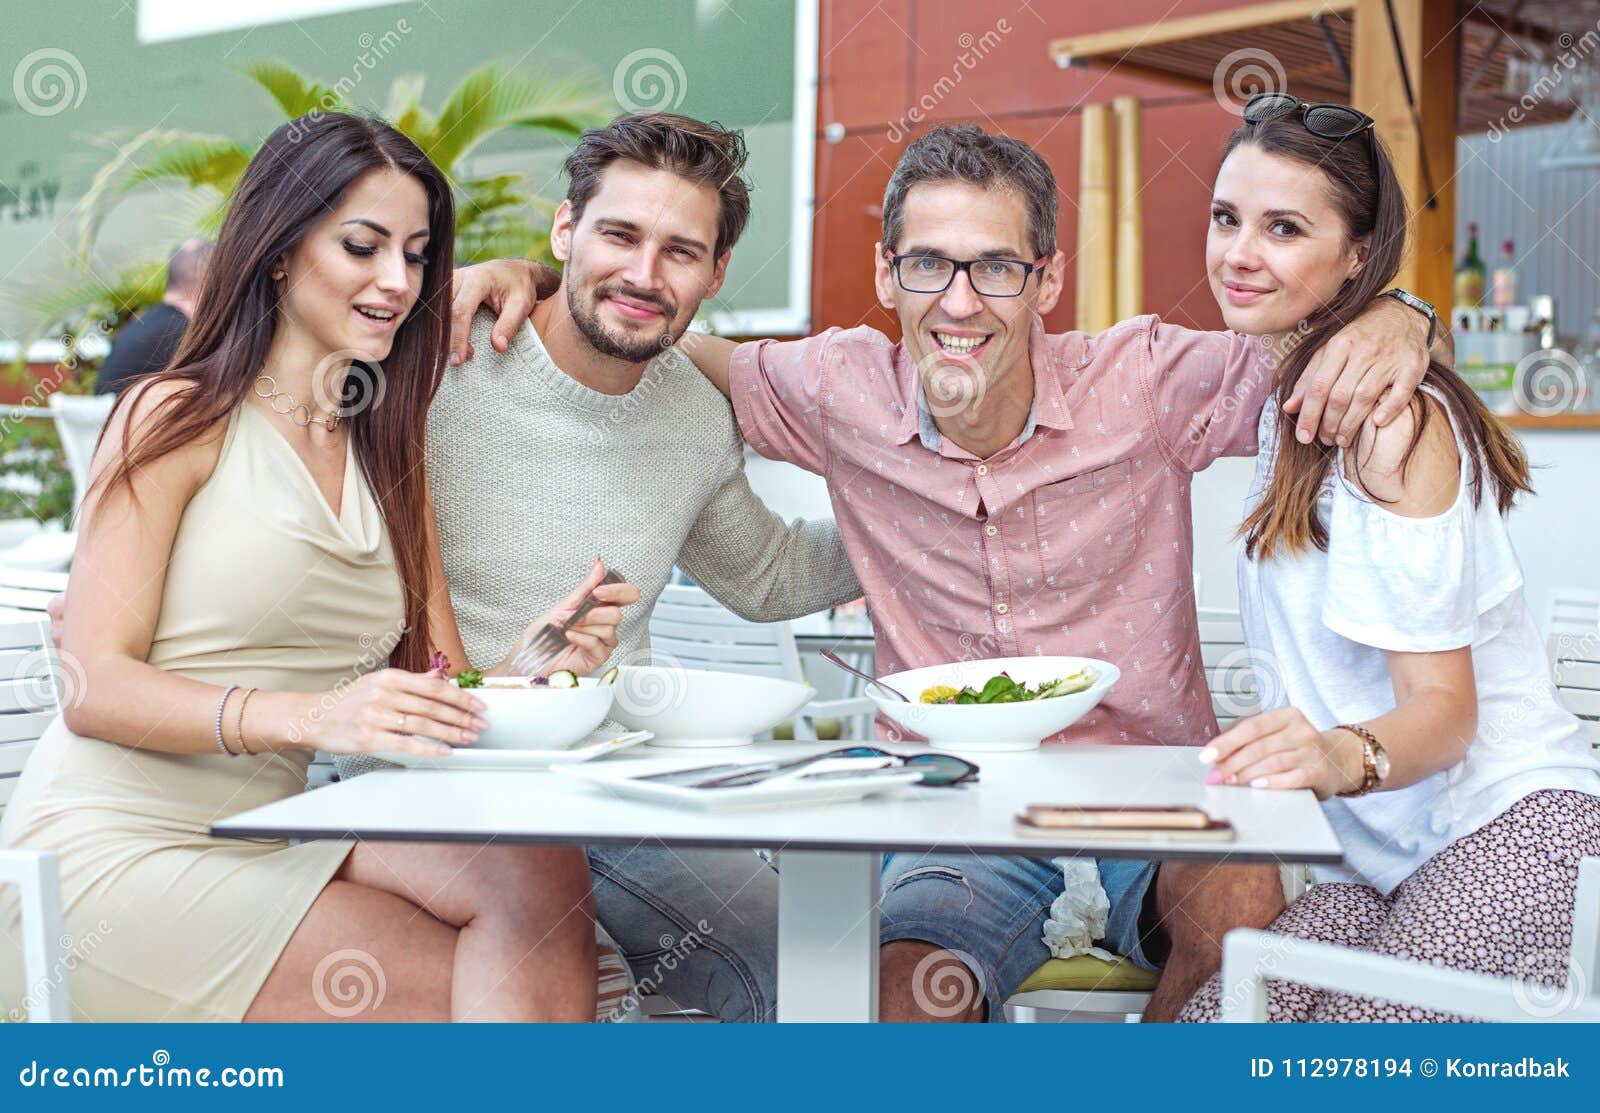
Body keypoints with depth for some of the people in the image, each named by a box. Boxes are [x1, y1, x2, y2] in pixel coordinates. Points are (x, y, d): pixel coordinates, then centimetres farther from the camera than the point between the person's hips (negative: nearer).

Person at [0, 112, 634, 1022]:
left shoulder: (391, 458, 16)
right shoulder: (179, 420, -3)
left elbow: (439, 695, 10)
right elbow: (92, 686, -12)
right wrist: (314, 717, -28)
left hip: (268, 840, 6)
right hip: (115, 850, -5)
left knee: (542, 871, -23)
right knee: (462, 998, -22)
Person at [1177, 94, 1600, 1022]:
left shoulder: (1394, 416, -12)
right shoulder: (1292, 400, 16)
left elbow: (1444, 705, -17)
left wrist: (1343, 755, -37)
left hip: (1515, 831, -7)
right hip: (1384, 859, 8)